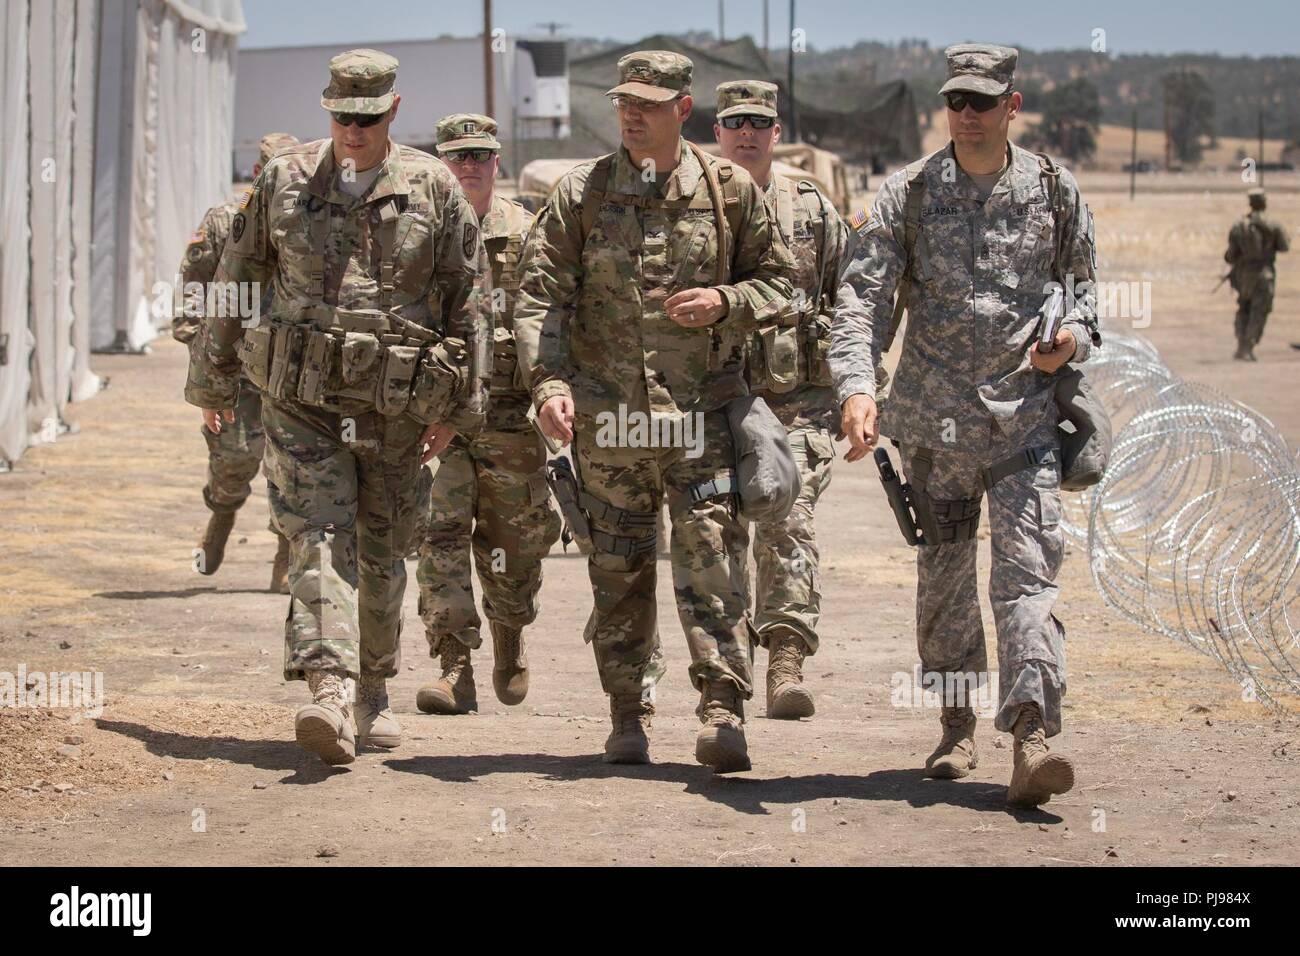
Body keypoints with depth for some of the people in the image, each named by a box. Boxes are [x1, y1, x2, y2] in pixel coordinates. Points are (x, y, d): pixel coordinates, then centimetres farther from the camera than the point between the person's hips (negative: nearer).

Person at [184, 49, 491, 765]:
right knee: (319, 535, -15)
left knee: (381, 550, 10)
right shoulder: (283, 182, 4)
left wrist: (459, 405, 2)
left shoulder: (434, 190, 2)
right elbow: (233, 282, 12)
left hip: (395, 405, 1)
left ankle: (374, 687, 26)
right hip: (300, 399, -1)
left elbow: (469, 300, 5)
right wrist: (212, 378, 15)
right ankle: (329, 693, -28)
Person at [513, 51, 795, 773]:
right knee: (618, 568, 8)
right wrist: (549, 382, -16)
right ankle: (628, 714, 19)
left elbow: (778, 279, 10)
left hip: (702, 411, -1)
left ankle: (723, 711, -11)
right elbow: (539, 298, -1)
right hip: (606, 413, 1)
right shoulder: (580, 194, 2)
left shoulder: (730, 191, 2)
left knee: (711, 555, -11)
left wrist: (726, 301, -10)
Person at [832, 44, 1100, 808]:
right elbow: (864, 296, -8)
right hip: (935, 418, 1)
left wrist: (1075, 334, -5)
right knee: (943, 575, 11)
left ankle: (1034, 737, -24)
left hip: (1027, 417, -1)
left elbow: (1082, 279, 17)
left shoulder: (1054, 191, 3)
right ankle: (957, 728, 26)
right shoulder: (908, 194, -1)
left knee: (1029, 569, -14)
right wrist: (857, 385, -23)